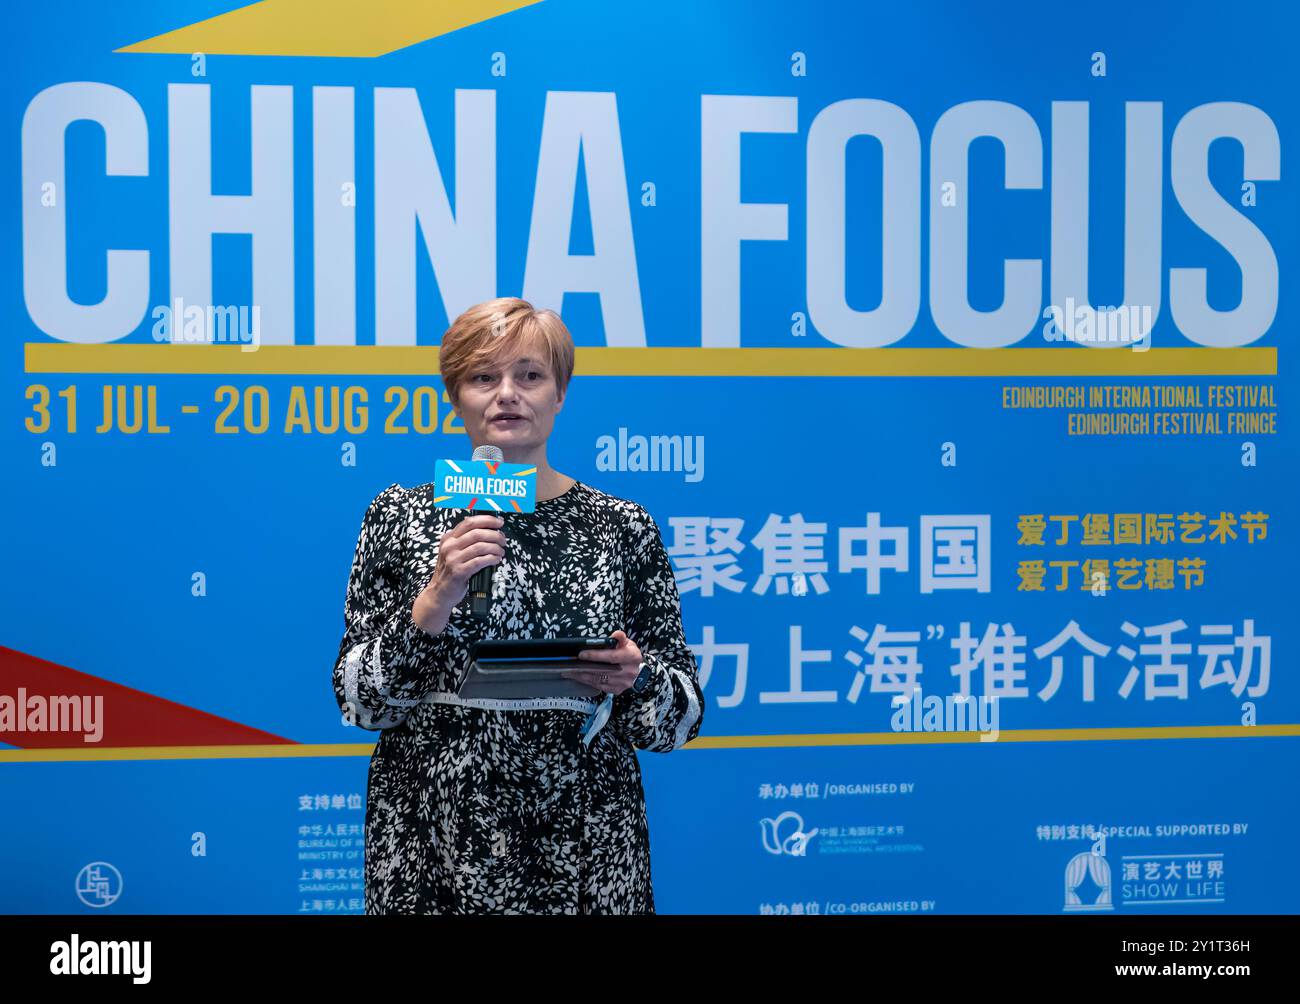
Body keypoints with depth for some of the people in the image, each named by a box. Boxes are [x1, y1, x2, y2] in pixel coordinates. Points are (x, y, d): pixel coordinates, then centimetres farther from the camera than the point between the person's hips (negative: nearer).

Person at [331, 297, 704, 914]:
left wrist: (634, 679, -15)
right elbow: (360, 698, -4)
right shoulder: (400, 516, 1)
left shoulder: (623, 528, 2)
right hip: (433, 852, 0)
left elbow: (681, 711, 5)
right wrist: (433, 601, -18)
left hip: (582, 849, 1)